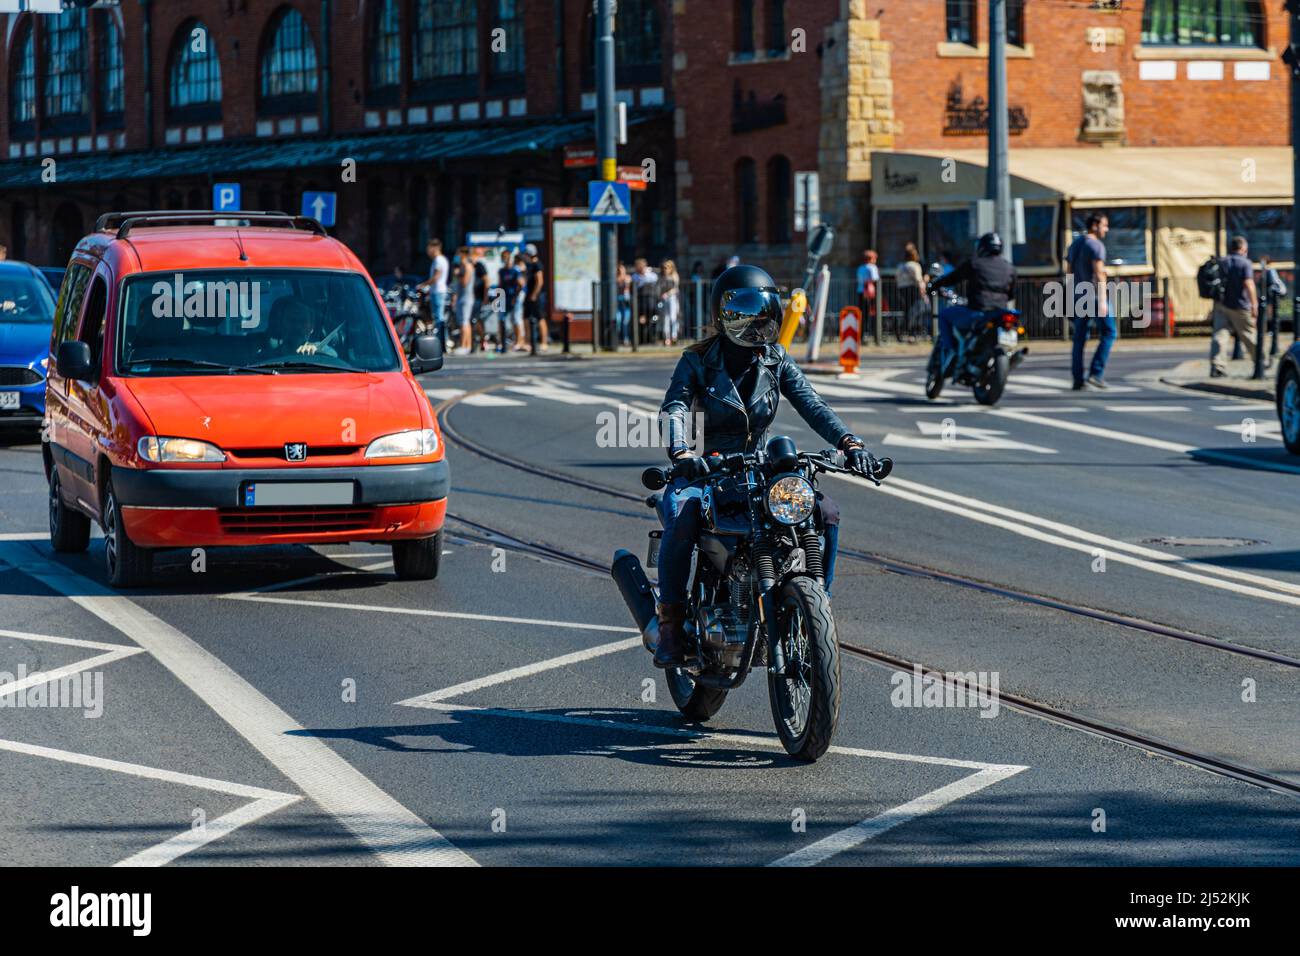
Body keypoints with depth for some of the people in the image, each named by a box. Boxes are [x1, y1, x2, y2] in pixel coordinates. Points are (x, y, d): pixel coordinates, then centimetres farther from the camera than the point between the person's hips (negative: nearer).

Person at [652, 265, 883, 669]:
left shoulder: (777, 362, 4)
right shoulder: (697, 361, -6)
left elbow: (812, 405, -8)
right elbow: (674, 408, -22)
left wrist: (849, 442, -28)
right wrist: (681, 453, -44)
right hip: (706, 470, -4)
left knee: (826, 513, -17)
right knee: (681, 521, -36)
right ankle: (670, 622, -22)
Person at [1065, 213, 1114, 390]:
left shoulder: (1075, 244, 13)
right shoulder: (1096, 245, -13)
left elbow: (1068, 271, 17)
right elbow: (1099, 273, -21)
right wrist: (1102, 300, -24)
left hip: (1078, 296, 8)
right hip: (1094, 296, -8)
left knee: (1080, 338, 9)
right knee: (1108, 333, 1)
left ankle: (1078, 380, 7)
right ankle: (1096, 373, -7)